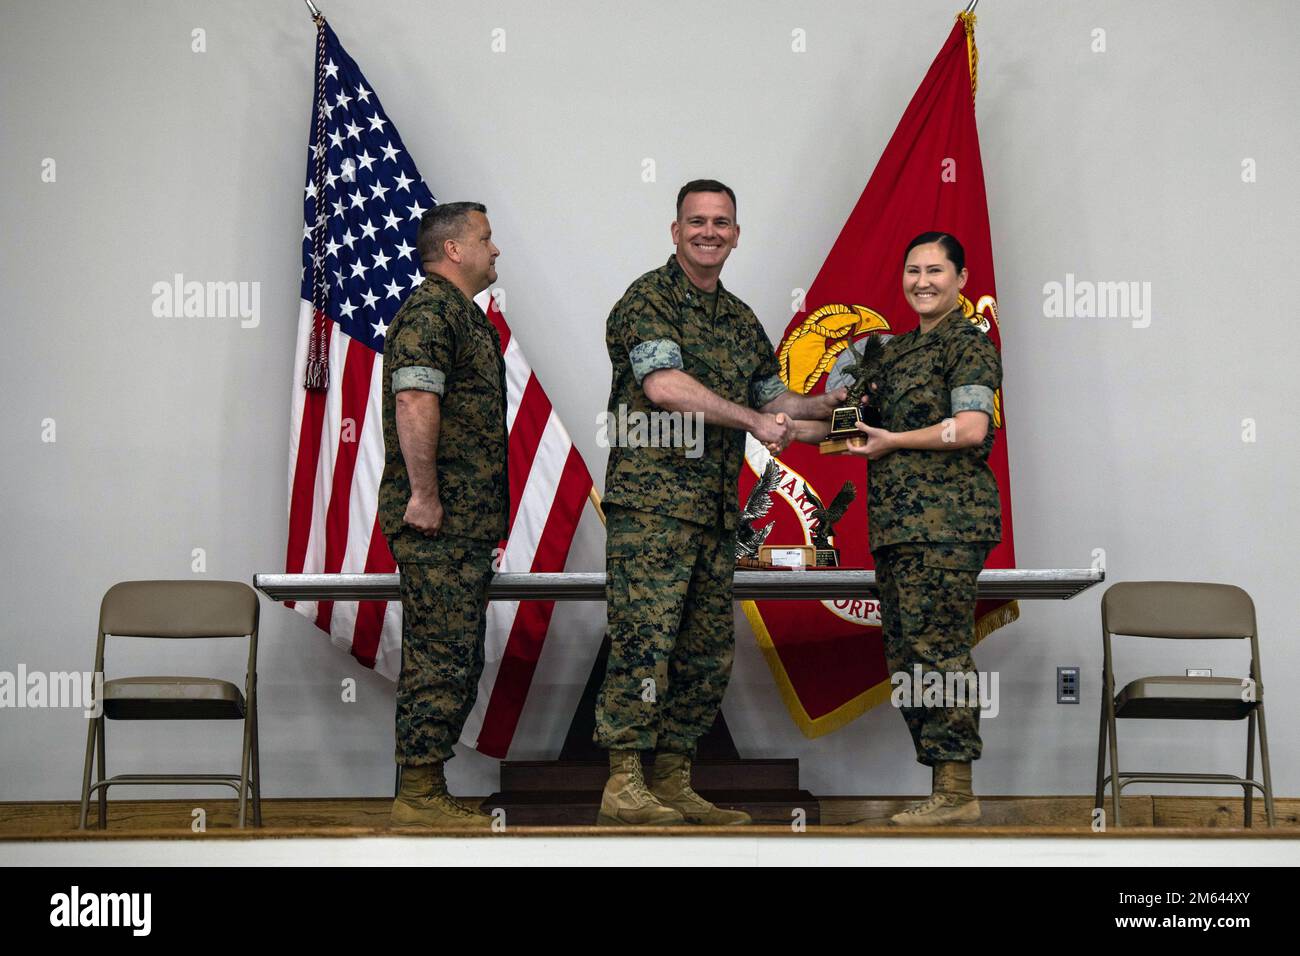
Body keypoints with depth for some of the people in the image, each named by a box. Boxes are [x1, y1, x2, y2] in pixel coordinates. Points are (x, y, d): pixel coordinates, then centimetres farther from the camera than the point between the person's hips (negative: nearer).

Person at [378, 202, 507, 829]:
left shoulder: (465, 316, 22)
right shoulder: (429, 313, -11)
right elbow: (415, 405, -23)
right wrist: (424, 496, -24)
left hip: (465, 524, 11)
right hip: (438, 522, -11)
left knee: (453, 658, 12)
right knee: (443, 658, -9)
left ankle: (425, 790, 17)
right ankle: (418, 795, -4)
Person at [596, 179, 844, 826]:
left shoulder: (741, 319, 20)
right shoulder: (648, 299, -4)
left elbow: (772, 402, 27)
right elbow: (663, 385, -19)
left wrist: (827, 407, 8)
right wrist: (754, 420, -16)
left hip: (716, 508, 8)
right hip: (651, 500, -8)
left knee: (709, 652, 8)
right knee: (645, 641, -11)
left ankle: (673, 783, 15)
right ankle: (623, 786, -8)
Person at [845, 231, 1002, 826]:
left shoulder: (967, 344, -4)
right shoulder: (898, 350, 22)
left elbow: (970, 428, -16)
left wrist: (892, 441, -8)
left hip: (946, 521, -9)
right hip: (896, 523, 9)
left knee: (938, 649, -11)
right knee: (906, 656, 9)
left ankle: (957, 792, -6)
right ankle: (942, 788, 16)